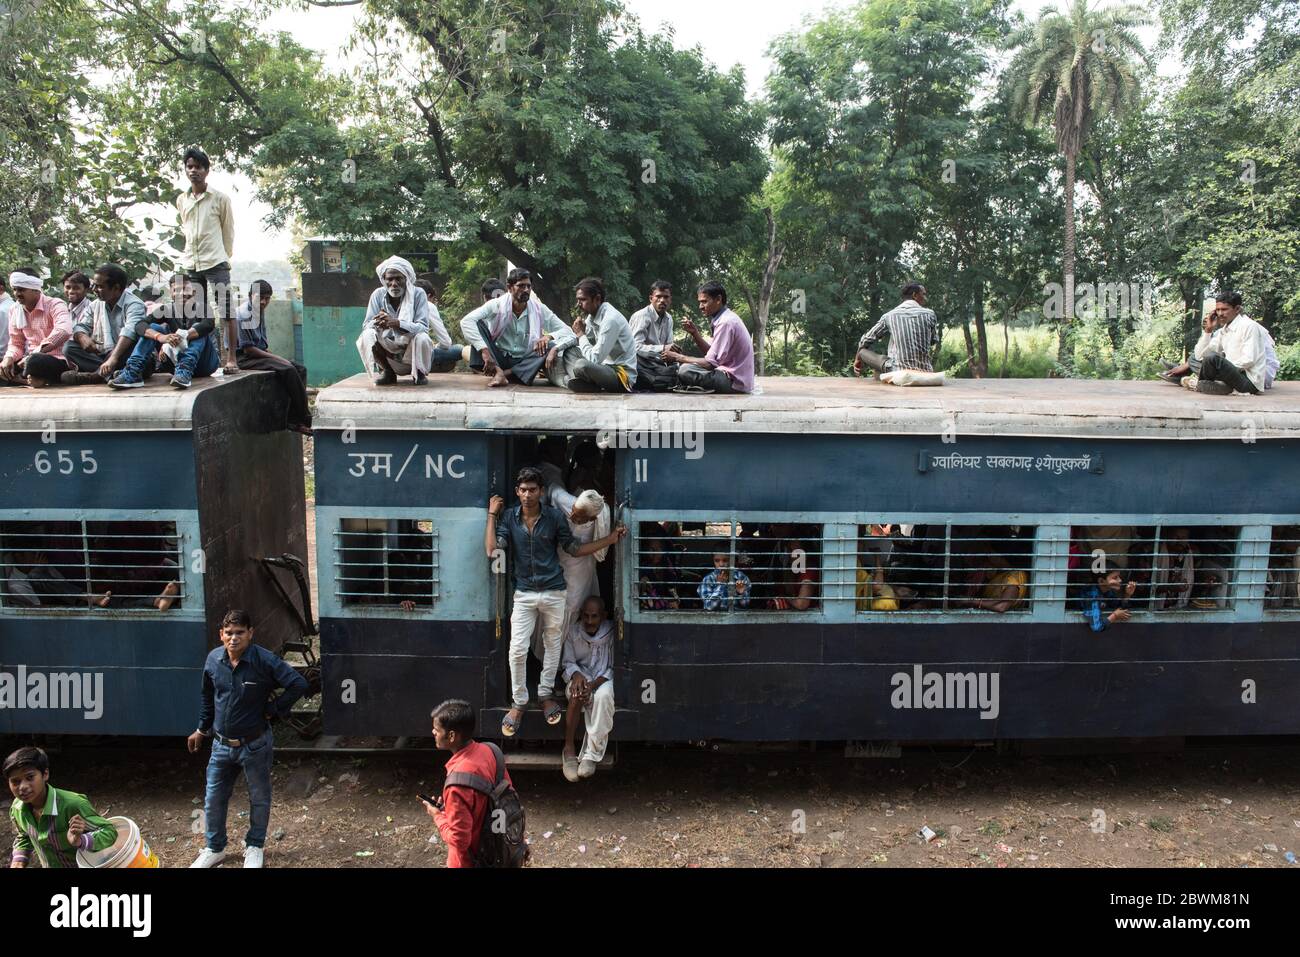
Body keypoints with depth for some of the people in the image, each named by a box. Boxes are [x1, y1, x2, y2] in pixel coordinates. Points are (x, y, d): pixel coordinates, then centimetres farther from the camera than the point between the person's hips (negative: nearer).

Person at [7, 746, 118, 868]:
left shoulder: (71, 805, -35)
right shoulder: (16, 808, -14)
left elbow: (109, 831, -28)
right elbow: (23, 837, 7)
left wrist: (80, 841, -44)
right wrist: (18, 862, -9)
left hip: (81, 865, -5)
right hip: (47, 865, 5)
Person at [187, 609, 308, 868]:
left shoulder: (265, 661, -21)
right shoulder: (213, 659, -6)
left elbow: (299, 684, -22)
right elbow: (207, 695, 11)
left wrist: (273, 709, -15)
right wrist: (202, 729, 17)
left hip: (255, 744, -4)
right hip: (221, 744, 4)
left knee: (259, 798, 13)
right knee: (213, 799, 14)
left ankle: (254, 847, 34)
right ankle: (214, 849, 35)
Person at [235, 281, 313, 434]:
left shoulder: (260, 312, 13)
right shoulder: (244, 315, -15)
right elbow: (247, 349, -19)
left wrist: (276, 357, 3)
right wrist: (276, 358, -16)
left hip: (260, 355, 9)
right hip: (244, 358, -9)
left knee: (301, 369, -3)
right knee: (288, 370, -26)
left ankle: (293, 420, -12)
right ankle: (304, 420, -21)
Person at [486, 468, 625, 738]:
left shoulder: (555, 516, -6)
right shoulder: (509, 518, -5)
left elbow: (574, 549, 3)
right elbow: (492, 552, -15)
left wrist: (610, 539, -3)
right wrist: (491, 514, -12)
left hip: (553, 592, 1)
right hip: (524, 594, 0)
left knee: (552, 645, 13)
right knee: (517, 650, -5)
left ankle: (545, 695, 31)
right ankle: (518, 702, 12)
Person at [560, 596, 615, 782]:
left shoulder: (612, 633, -10)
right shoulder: (573, 631, -4)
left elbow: (614, 668, -10)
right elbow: (568, 662, 0)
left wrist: (594, 684, -26)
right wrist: (576, 675, -24)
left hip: (604, 678, -1)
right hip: (580, 674, 1)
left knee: (603, 696, -37)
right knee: (577, 693, -35)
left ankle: (591, 753, -30)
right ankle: (569, 749, -25)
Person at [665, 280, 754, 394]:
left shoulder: (726, 322, -18)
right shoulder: (726, 318, 11)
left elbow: (711, 363, -20)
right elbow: (711, 352, 13)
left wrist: (678, 357, -14)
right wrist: (694, 332, 1)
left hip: (735, 382, -10)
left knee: (685, 370, -24)